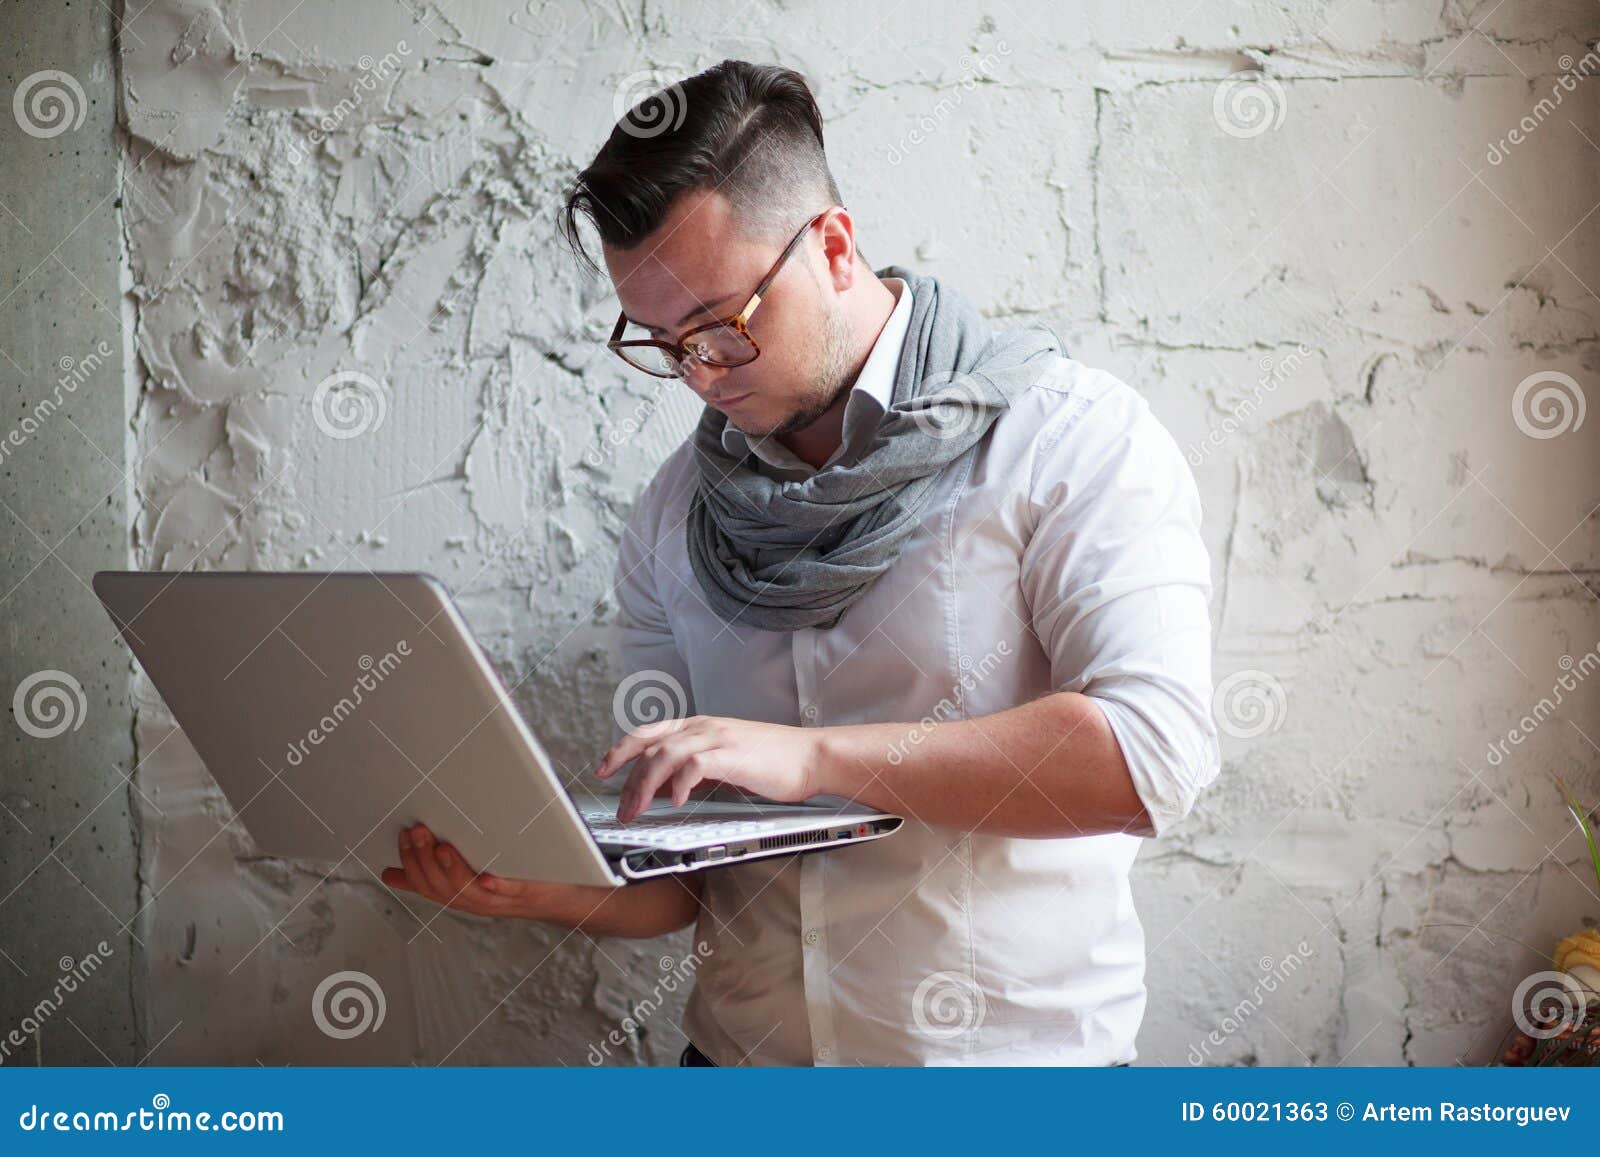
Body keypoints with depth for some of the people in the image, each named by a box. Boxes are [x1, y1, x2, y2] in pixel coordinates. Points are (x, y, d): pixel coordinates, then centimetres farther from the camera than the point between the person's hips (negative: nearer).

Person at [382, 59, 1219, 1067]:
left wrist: (815, 756, -18)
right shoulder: (677, 516, 9)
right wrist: (548, 886, -10)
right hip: (744, 1052, 4)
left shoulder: (1071, 440, -4)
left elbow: (1157, 752, -17)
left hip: (1016, 1051, -3)